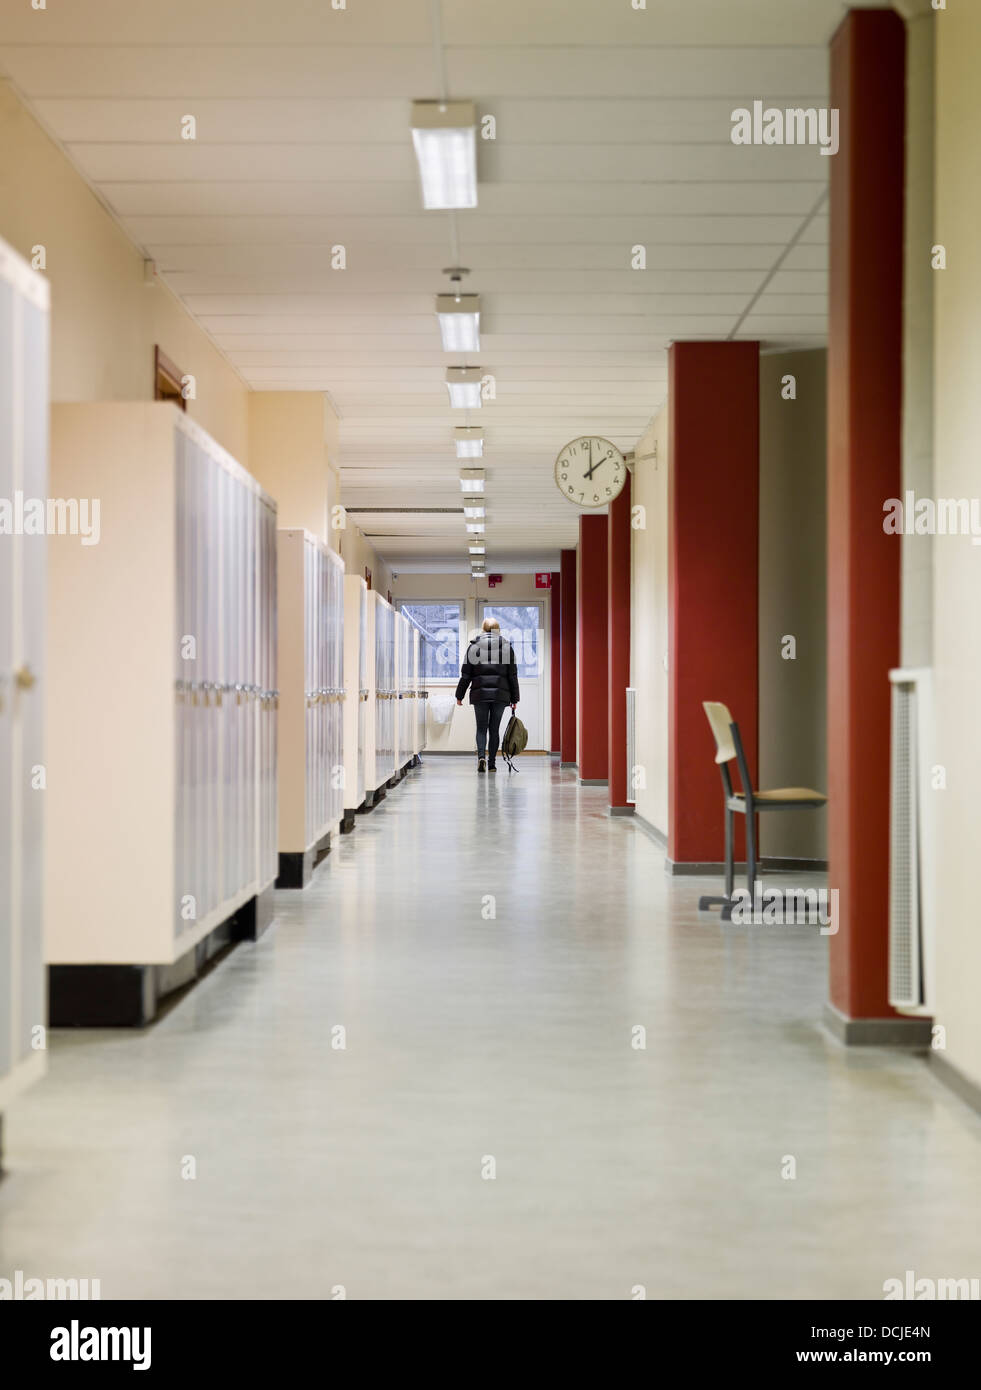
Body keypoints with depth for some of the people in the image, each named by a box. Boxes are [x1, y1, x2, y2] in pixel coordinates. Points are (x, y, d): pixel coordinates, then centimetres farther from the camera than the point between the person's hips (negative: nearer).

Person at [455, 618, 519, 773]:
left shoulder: (474, 646, 2)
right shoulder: (507, 647, 4)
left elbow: (466, 674, 2)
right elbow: (513, 675, 5)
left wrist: (459, 696, 9)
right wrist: (514, 699, 10)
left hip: (479, 693, 0)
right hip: (500, 694, 1)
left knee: (481, 728, 5)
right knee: (494, 729, 8)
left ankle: (481, 756, -18)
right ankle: (492, 764, 7)